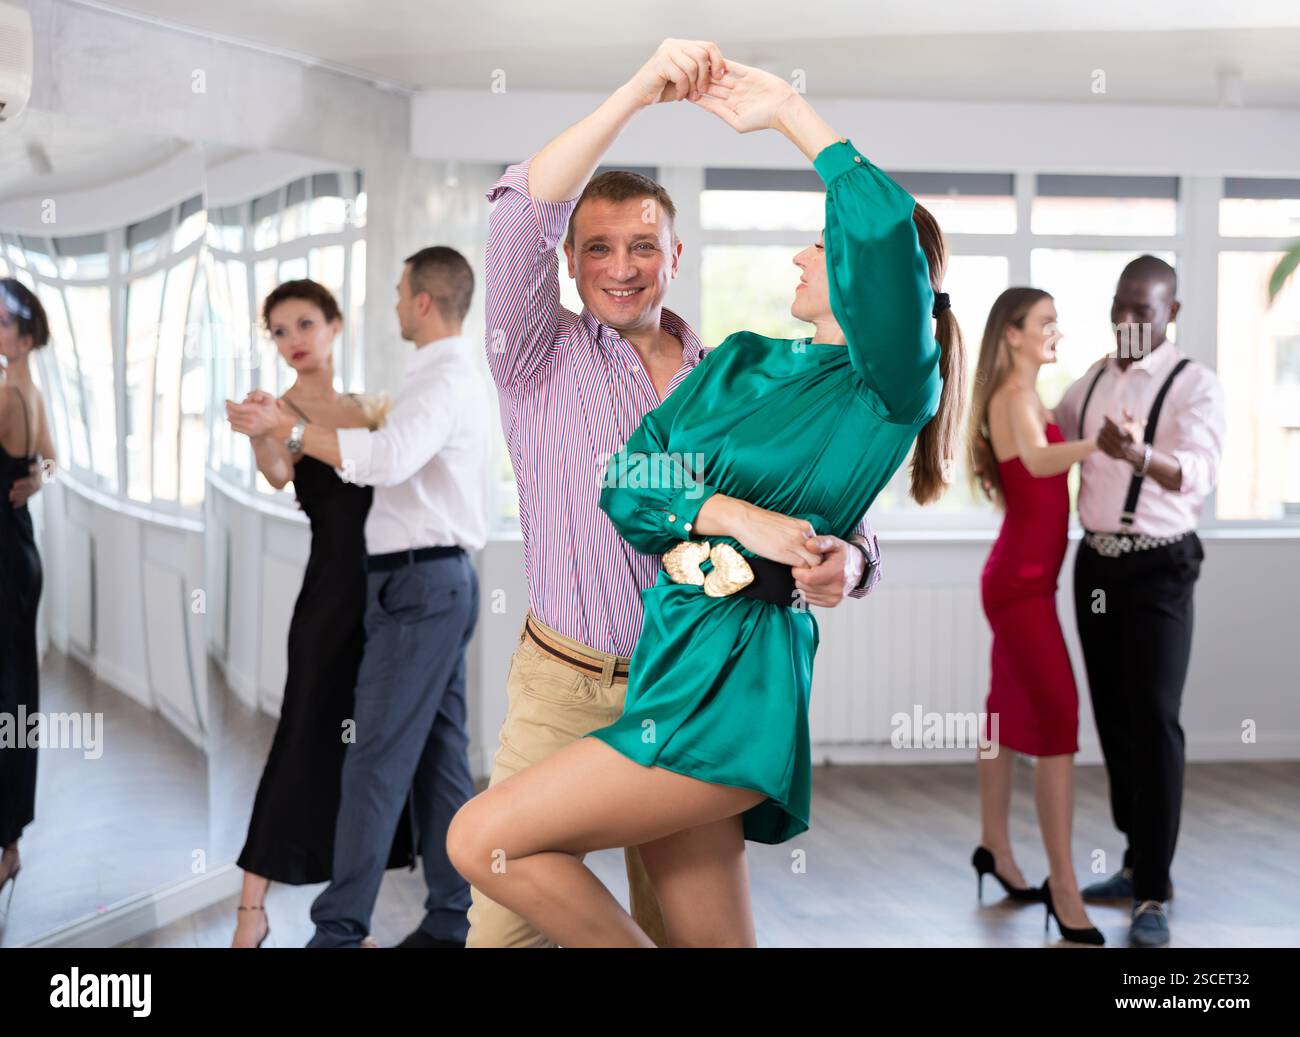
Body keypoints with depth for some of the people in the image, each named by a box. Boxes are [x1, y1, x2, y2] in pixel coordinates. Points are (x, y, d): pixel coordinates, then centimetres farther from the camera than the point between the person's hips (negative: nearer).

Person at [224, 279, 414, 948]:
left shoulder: (368, 399, 9)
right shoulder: (283, 408, -6)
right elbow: (277, 475, -27)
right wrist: (259, 436, -48)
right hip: (334, 586, -5)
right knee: (309, 737, -7)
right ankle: (252, 911, -2)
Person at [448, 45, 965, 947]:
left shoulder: (890, 389, -6)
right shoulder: (741, 359, 16)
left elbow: (886, 232, -25)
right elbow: (625, 485, 7)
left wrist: (788, 110, -15)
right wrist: (722, 512, -12)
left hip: (738, 677, -8)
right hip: (680, 656, 8)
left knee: (484, 841, -10)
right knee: (716, 942, 11)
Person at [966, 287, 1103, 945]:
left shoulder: (1028, 398, 14)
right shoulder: (1013, 397, -16)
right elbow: (1038, 460, -37)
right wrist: (1104, 441, -52)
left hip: (1024, 580, 10)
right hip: (1021, 582, -10)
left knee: (1011, 711, 17)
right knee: (1058, 719, -14)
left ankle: (995, 849, 29)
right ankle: (1063, 889, -13)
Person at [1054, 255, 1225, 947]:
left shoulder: (1194, 385, -9)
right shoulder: (1091, 383, 10)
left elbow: (1197, 472, -27)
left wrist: (1137, 454, -47)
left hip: (1158, 567, -6)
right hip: (1096, 561, 6)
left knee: (1154, 720, -10)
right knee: (1112, 716, 11)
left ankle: (1153, 894, -6)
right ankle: (1138, 863, 24)